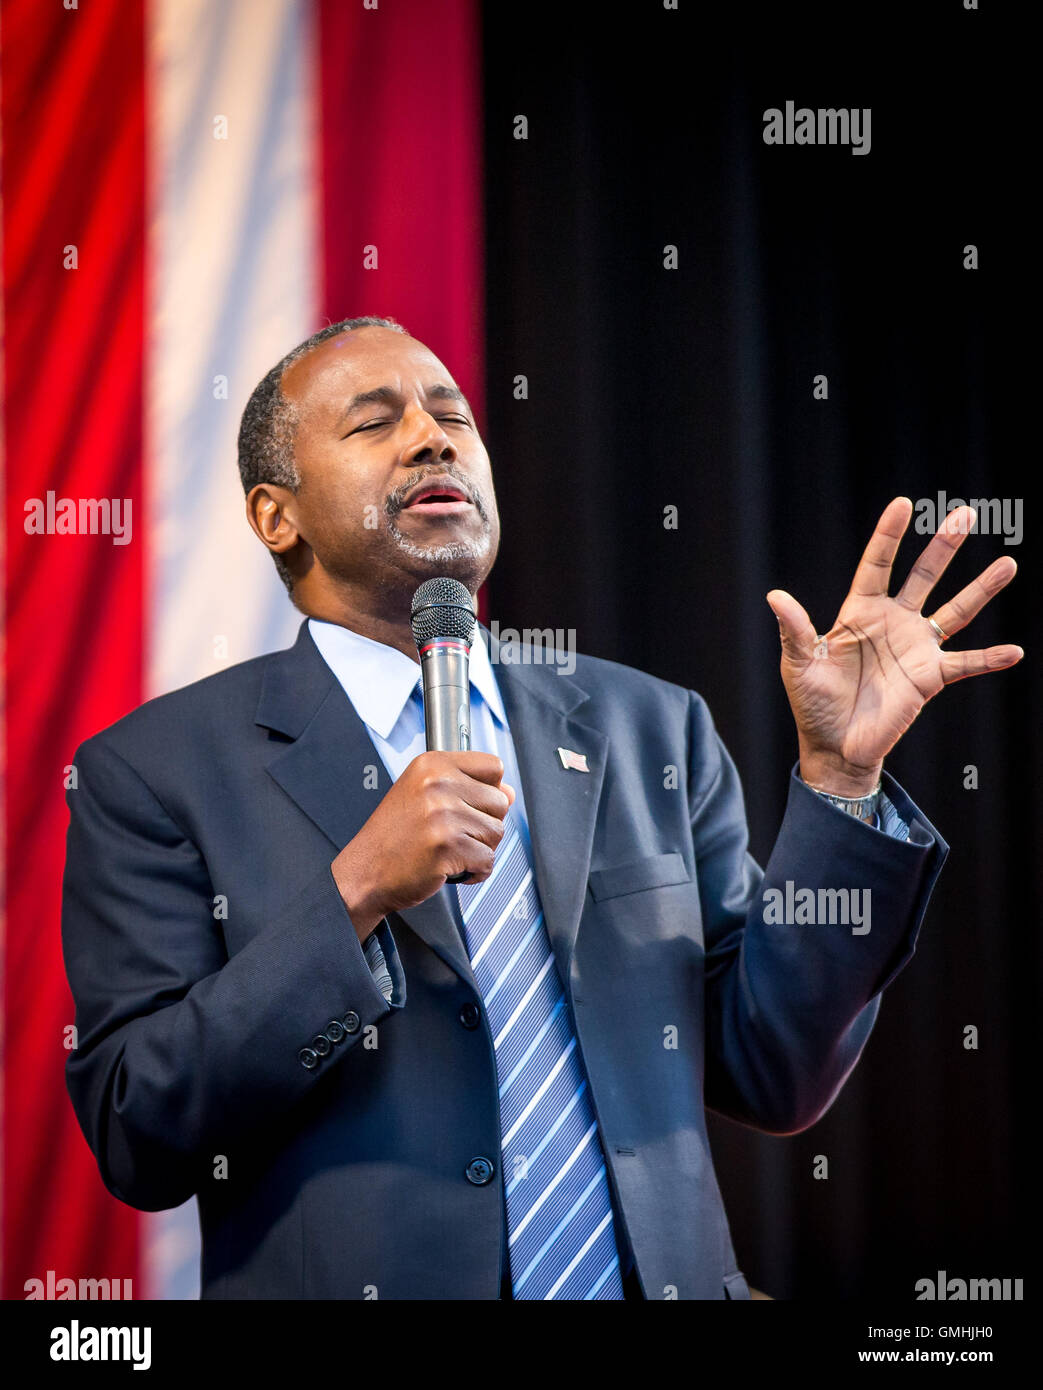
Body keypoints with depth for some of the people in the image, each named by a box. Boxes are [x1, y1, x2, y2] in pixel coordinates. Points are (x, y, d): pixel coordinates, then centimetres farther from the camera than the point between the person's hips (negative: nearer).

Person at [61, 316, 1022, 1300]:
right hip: (351, 1284, -2)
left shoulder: (649, 732, 5)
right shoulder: (154, 772, -4)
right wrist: (354, 895, -19)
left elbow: (773, 1077, 2)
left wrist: (841, 771, -6)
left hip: (662, 1277, 2)